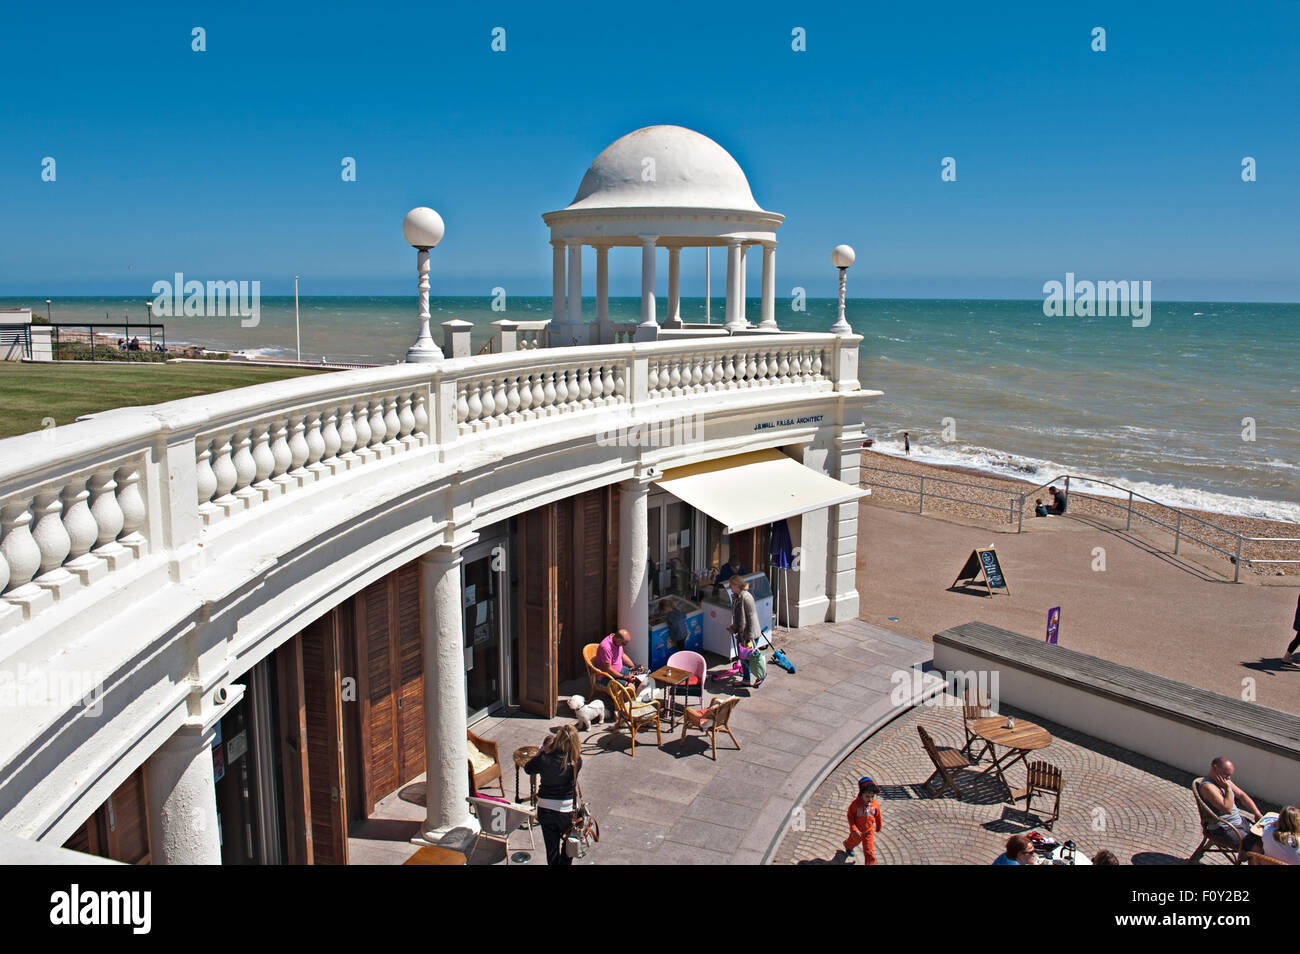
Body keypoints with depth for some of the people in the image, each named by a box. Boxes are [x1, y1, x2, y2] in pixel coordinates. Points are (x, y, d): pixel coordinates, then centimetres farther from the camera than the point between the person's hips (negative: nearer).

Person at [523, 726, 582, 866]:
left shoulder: (543, 759, -21)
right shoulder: (576, 761, -20)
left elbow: (528, 768, -1)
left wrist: (541, 751, 2)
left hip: (545, 810, 1)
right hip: (567, 810, -1)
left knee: (551, 848, 18)